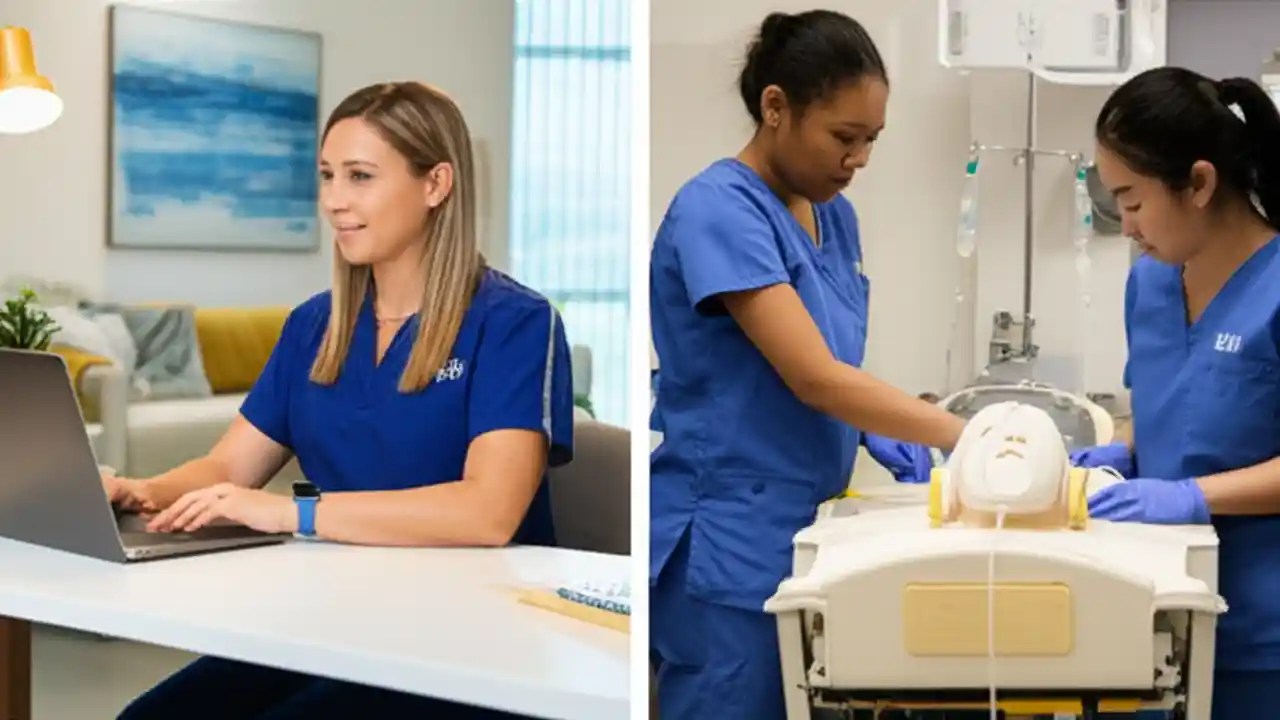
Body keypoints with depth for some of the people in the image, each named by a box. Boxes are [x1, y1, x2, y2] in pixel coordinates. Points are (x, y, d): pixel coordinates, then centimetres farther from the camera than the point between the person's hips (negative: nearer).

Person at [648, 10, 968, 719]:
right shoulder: (719, 211, -16)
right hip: (725, 544, -8)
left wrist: (877, 435, 0)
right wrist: (970, 437, -24)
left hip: (804, 530, 8)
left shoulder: (835, 216, 10)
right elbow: (812, 377, -23)